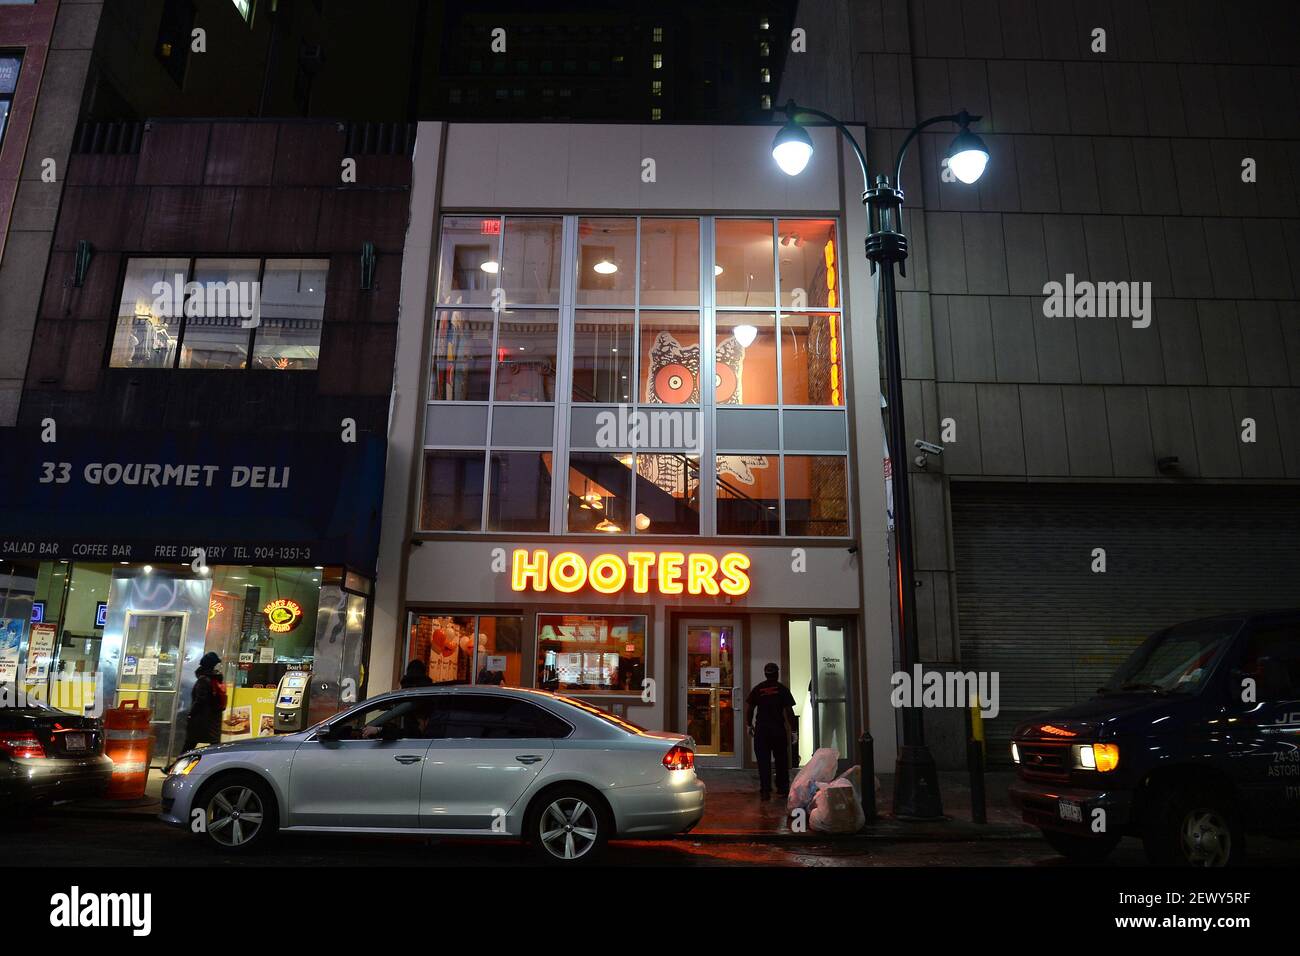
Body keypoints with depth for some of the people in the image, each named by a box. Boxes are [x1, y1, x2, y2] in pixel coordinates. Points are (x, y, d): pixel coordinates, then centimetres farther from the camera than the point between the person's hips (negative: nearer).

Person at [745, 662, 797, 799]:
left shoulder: (757, 689, 4)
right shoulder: (782, 689, -1)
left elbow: (748, 708, 4)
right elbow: (788, 711, -4)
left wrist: (749, 725, 15)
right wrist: (793, 728, 3)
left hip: (761, 729, 1)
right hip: (778, 729, -1)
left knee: (763, 760, 3)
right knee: (781, 759, 14)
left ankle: (765, 790, -1)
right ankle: (783, 788, 20)